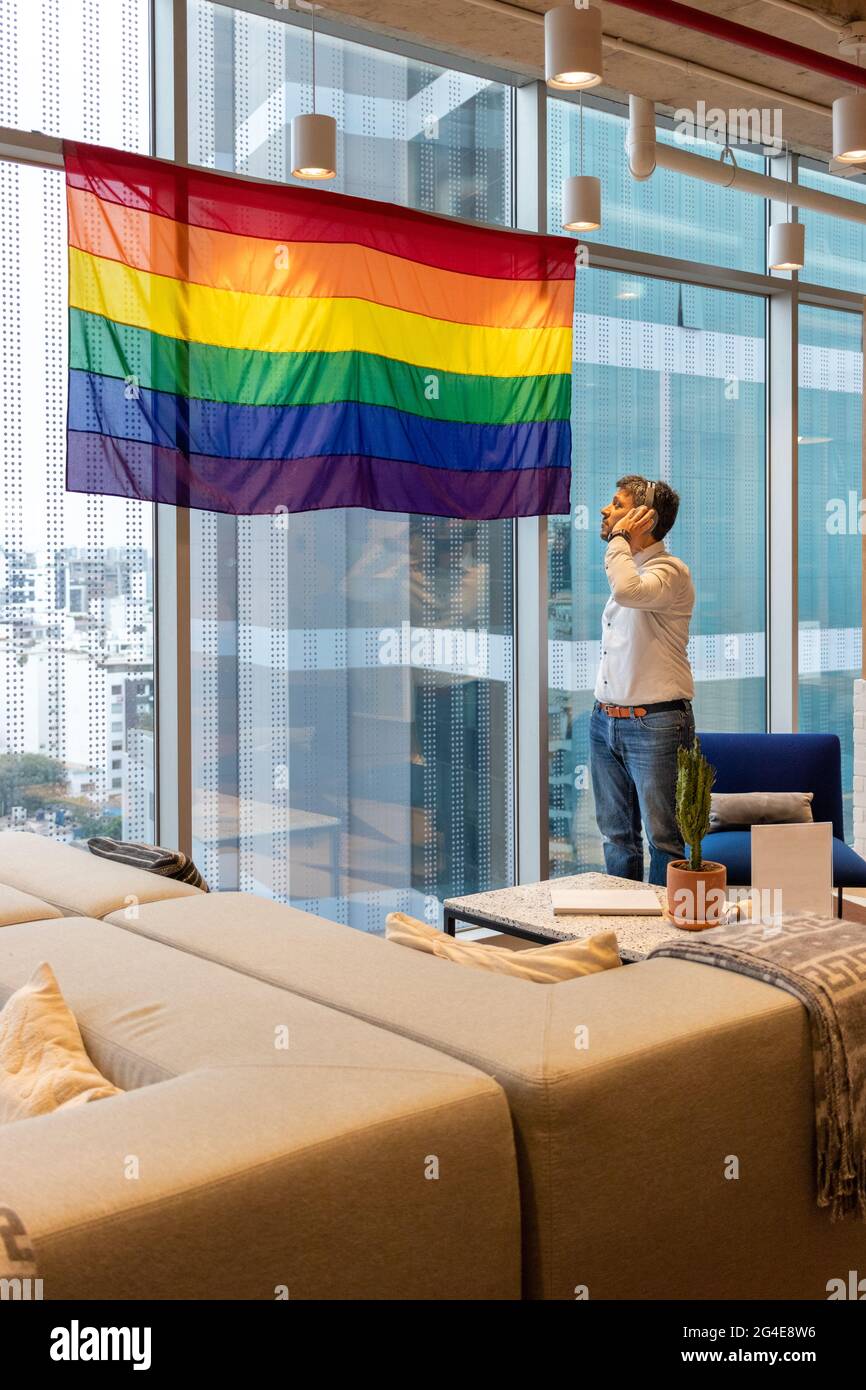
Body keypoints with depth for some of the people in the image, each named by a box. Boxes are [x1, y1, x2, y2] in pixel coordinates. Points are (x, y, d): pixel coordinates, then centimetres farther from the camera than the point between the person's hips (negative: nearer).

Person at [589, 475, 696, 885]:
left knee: (663, 839, 1)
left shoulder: (669, 571, -13)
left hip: (654, 724, -9)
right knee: (616, 836, 15)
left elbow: (627, 590, -37)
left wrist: (619, 537, -20)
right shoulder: (627, 568, 15)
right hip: (604, 720, 9)